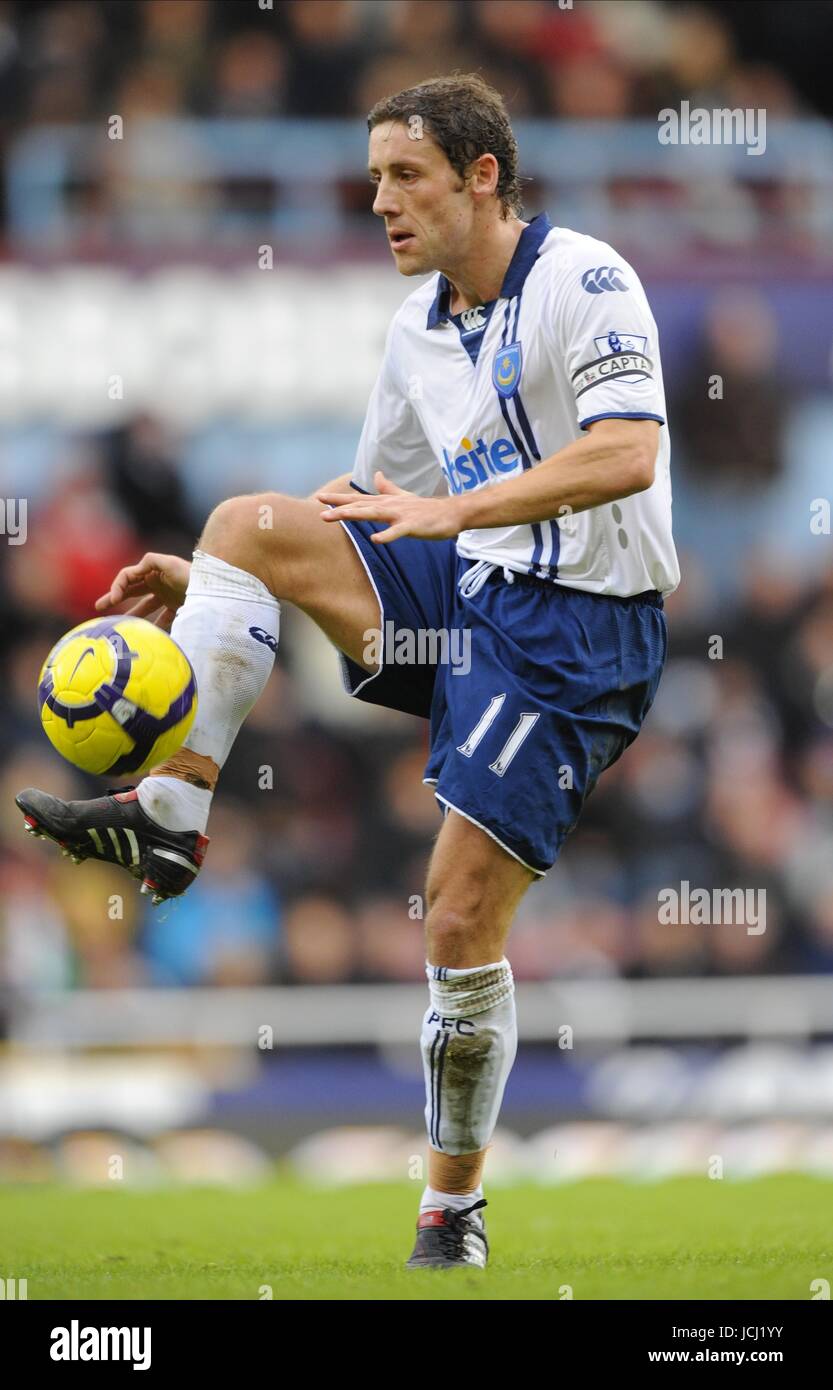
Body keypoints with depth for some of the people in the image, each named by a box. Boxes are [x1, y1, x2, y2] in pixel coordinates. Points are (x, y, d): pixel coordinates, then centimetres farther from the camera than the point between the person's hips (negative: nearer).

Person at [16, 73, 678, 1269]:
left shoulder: (581, 281, -12)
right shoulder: (419, 328, 13)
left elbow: (626, 455, -26)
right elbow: (376, 495, 23)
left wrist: (455, 510, -32)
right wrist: (210, 585, 14)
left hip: (576, 630, -7)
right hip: (468, 589, 7)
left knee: (464, 918, -10)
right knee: (247, 521, -9)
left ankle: (454, 1206, 7)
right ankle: (171, 816, -14)